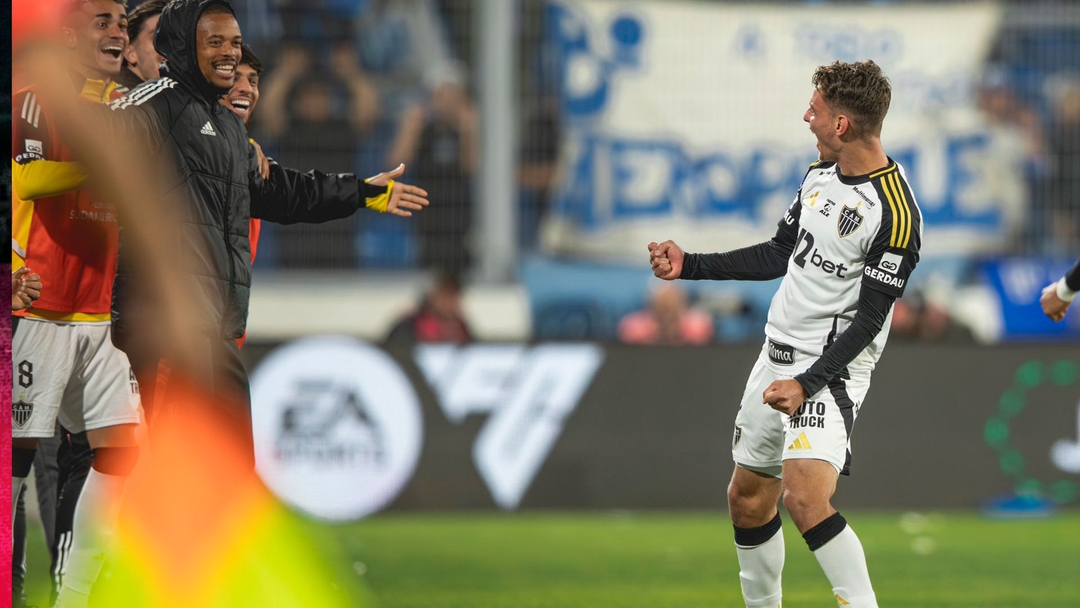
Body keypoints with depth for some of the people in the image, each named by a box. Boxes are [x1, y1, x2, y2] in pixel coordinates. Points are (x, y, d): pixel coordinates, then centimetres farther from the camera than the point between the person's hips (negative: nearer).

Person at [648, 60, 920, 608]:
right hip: (778, 352, 9)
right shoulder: (821, 172, 6)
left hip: (832, 368, -9)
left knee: (804, 497, -26)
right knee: (747, 498, 15)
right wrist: (686, 265, 16)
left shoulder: (894, 213, -20)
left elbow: (869, 320, -19)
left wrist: (807, 383, -25)